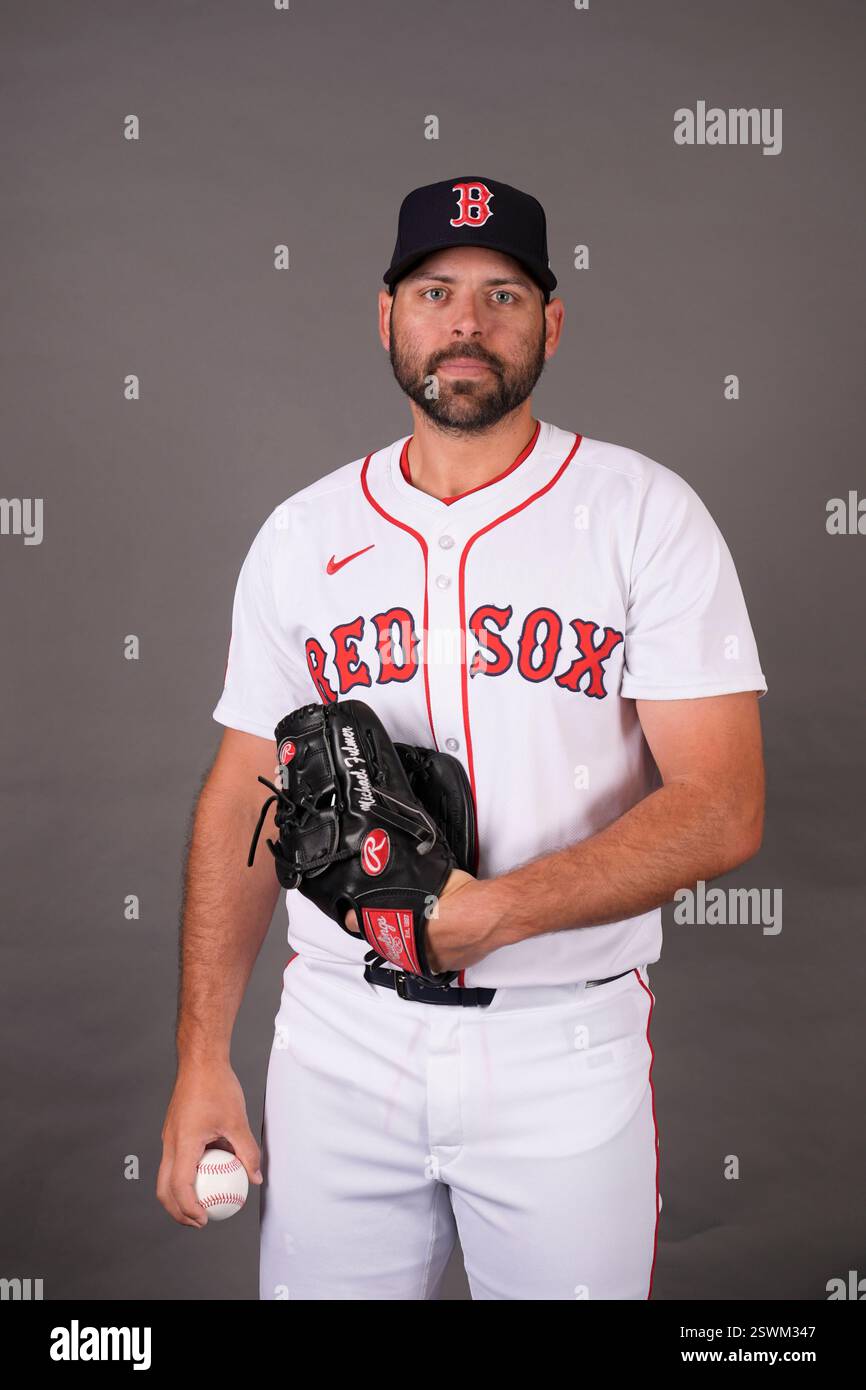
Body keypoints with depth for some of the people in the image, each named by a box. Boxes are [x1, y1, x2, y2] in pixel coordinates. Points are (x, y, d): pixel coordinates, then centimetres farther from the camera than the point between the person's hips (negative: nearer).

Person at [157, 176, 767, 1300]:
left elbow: (722, 810, -11)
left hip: (568, 1044, -2)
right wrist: (202, 1060, 2)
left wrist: (490, 911, -21)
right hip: (340, 1040, 2)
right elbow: (244, 803, 6)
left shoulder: (647, 514, -5)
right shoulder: (300, 536, 5)